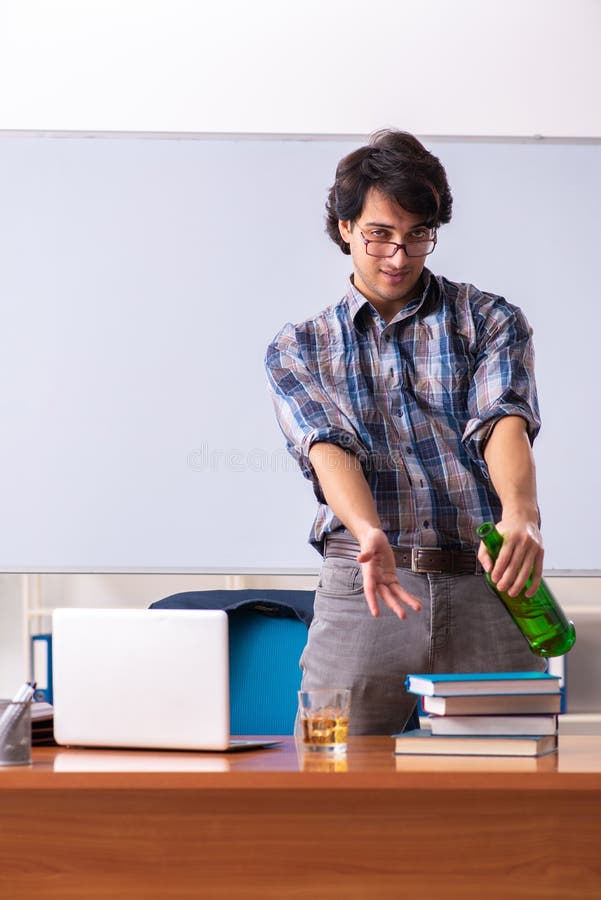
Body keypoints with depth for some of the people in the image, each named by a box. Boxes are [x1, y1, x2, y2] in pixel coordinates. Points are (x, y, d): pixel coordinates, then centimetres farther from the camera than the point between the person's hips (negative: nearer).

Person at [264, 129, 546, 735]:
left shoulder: (489, 321, 13)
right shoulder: (296, 350, 14)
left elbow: (503, 422, -5)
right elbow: (329, 450, -4)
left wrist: (520, 516, -28)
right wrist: (370, 536, -25)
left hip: (486, 593, 0)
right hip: (362, 593, 0)